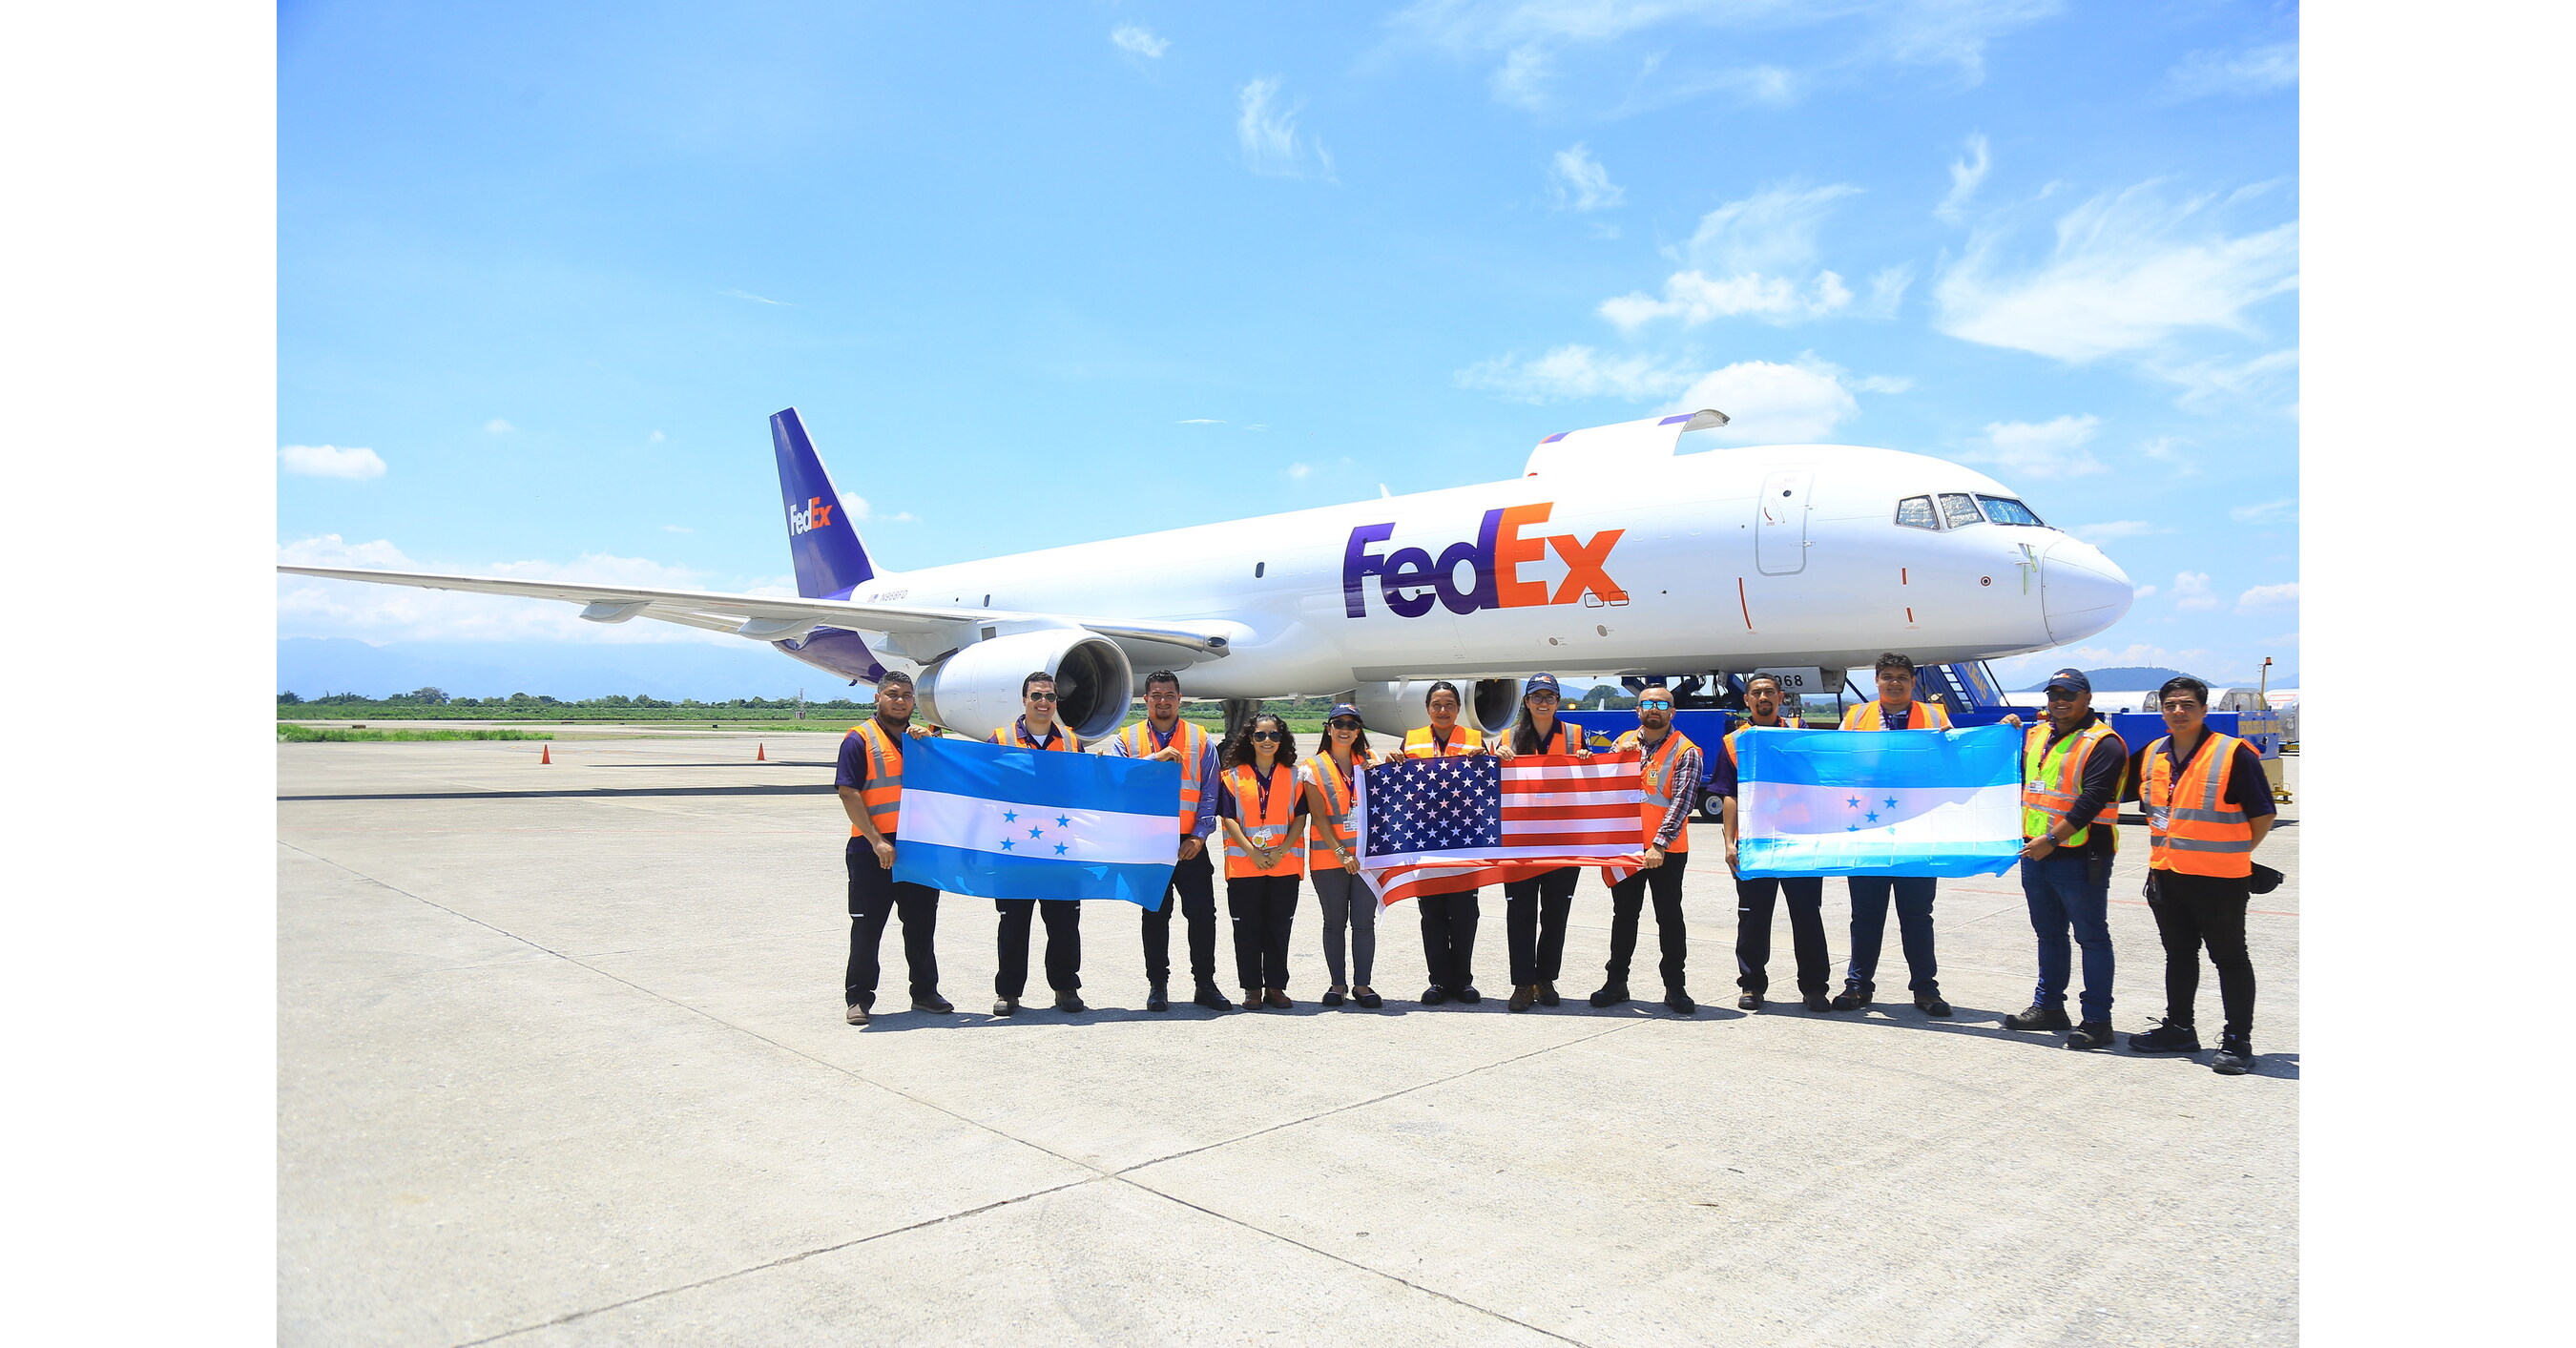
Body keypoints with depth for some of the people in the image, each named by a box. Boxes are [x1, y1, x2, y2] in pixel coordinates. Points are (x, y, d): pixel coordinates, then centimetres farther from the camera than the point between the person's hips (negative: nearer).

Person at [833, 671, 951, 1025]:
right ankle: (859, 998, 11)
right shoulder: (860, 738, -2)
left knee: (922, 923, 12)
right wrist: (877, 841, -16)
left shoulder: (925, 737, 15)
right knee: (867, 926, 1)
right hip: (873, 849, -5)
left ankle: (925, 991, 23)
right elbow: (848, 794, -10)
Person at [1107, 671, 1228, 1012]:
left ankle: (1205, 984, 10)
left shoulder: (1201, 740, 8)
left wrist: (1199, 836, -5)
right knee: (1155, 915, 7)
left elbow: (1210, 793, 5)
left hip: (1190, 844, 0)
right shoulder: (1127, 739, 7)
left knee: (1202, 913, -2)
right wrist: (1154, 759, -19)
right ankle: (1157, 985, 17)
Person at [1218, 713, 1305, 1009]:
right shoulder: (1234, 775, 5)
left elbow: (1300, 818, 4)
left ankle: (1275, 987, 14)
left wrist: (1281, 851, -10)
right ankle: (1252, 989, 12)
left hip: (1284, 864, 1)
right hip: (1243, 863, -1)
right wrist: (1252, 852, -12)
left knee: (1279, 928, 5)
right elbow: (1228, 818, -1)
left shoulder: (1293, 775, 8)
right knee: (1247, 929, 2)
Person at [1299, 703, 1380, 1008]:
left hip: (1366, 854, 2)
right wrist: (1340, 852, -12)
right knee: (1335, 921, 6)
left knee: (1364, 921, 1)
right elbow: (1318, 816, -5)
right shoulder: (1313, 767, 1)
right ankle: (1338, 983, 15)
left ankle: (1362, 984, 9)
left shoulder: (1369, 762, 11)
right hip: (1329, 856, -2)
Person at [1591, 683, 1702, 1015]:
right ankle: (1616, 982, 20)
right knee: (1624, 915, 11)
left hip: (1667, 851, -3)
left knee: (1670, 918, 4)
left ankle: (1675, 987, 13)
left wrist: (1660, 844, -22)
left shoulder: (1685, 751, -4)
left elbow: (1682, 801, -13)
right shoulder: (1623, 743, 8)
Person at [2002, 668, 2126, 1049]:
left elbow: (2092, 799, -21)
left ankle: (2097, 1020, 5)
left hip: (2080, 857, -8)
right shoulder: (2035, 735, 12)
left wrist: (2053, 838, -24)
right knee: (2048, 933, 17)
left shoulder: (2103, 744, -11)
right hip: (2035, 852, 8)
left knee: (2092, 937, 0)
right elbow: (2018, 779, 28)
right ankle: (2048, 1006, 28)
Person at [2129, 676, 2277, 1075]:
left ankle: (2237, 1041, 11)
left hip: (2219, 879, -7)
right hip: (2165, 876, 7)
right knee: (2178, 955, 17)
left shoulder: (2233, 754, -12)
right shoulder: (2153, 755, 7)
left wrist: (2234, 855, 0)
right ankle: (2179, 1028, 29)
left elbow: (2263, 815, -8)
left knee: (2230, 959, 3)